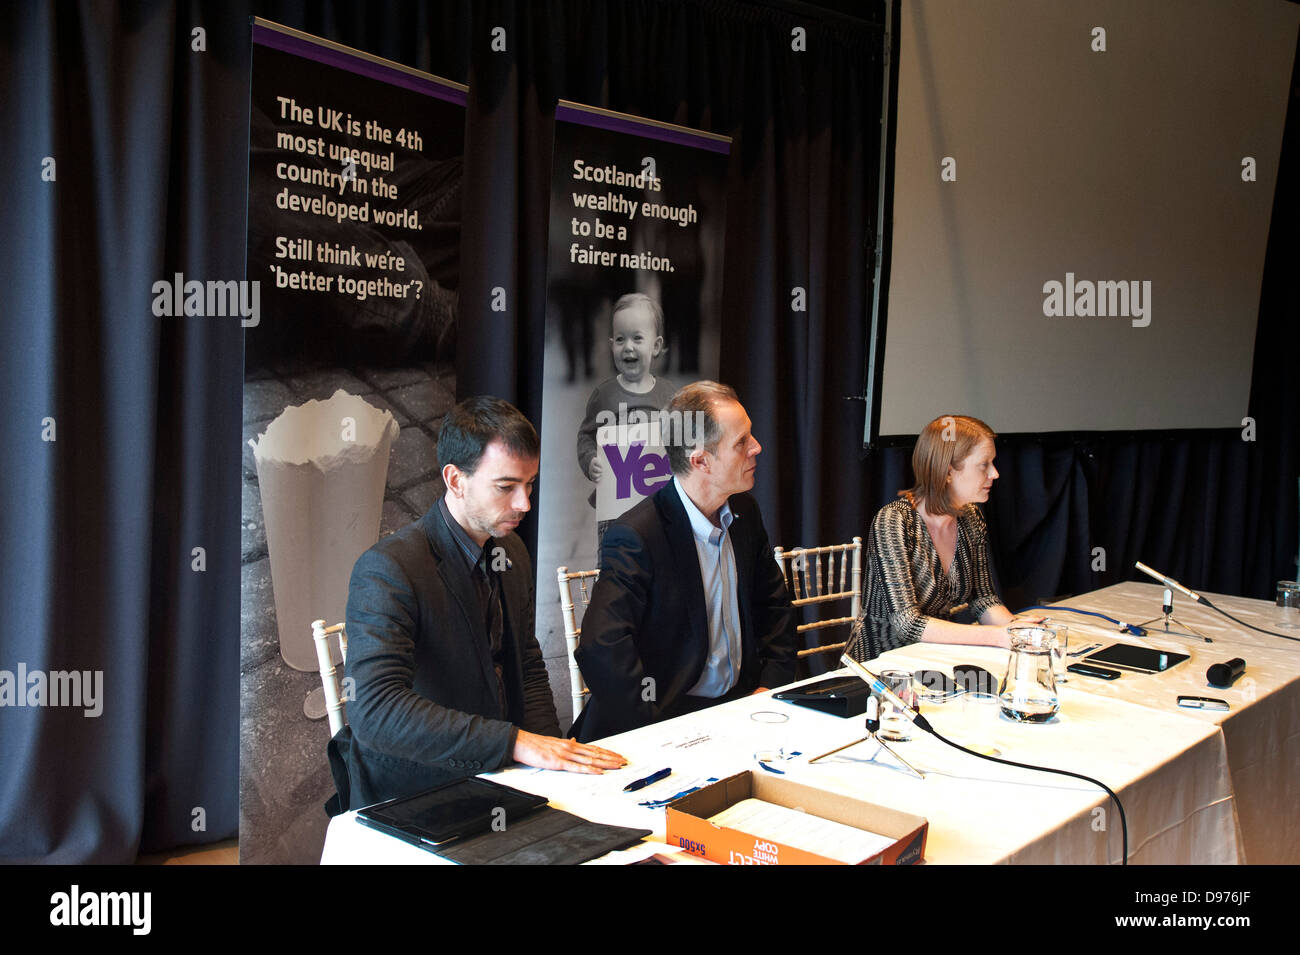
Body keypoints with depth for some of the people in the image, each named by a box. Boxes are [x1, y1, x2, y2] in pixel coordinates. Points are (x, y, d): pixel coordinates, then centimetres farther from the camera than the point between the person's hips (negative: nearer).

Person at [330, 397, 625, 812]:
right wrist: (514, 742, -31)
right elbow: (374, 713, -28)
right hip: (410, 800, -7)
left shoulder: (513, 553, 8)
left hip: (498, 781, 7)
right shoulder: (387, 569, -18)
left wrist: (552, 754, 0)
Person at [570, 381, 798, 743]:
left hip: (740, 704, 7)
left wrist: (771, 684, 7)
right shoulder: (635, 535, -18)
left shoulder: (744, 512, 7)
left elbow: (773, 603, 20)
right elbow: (601, 649, -25)